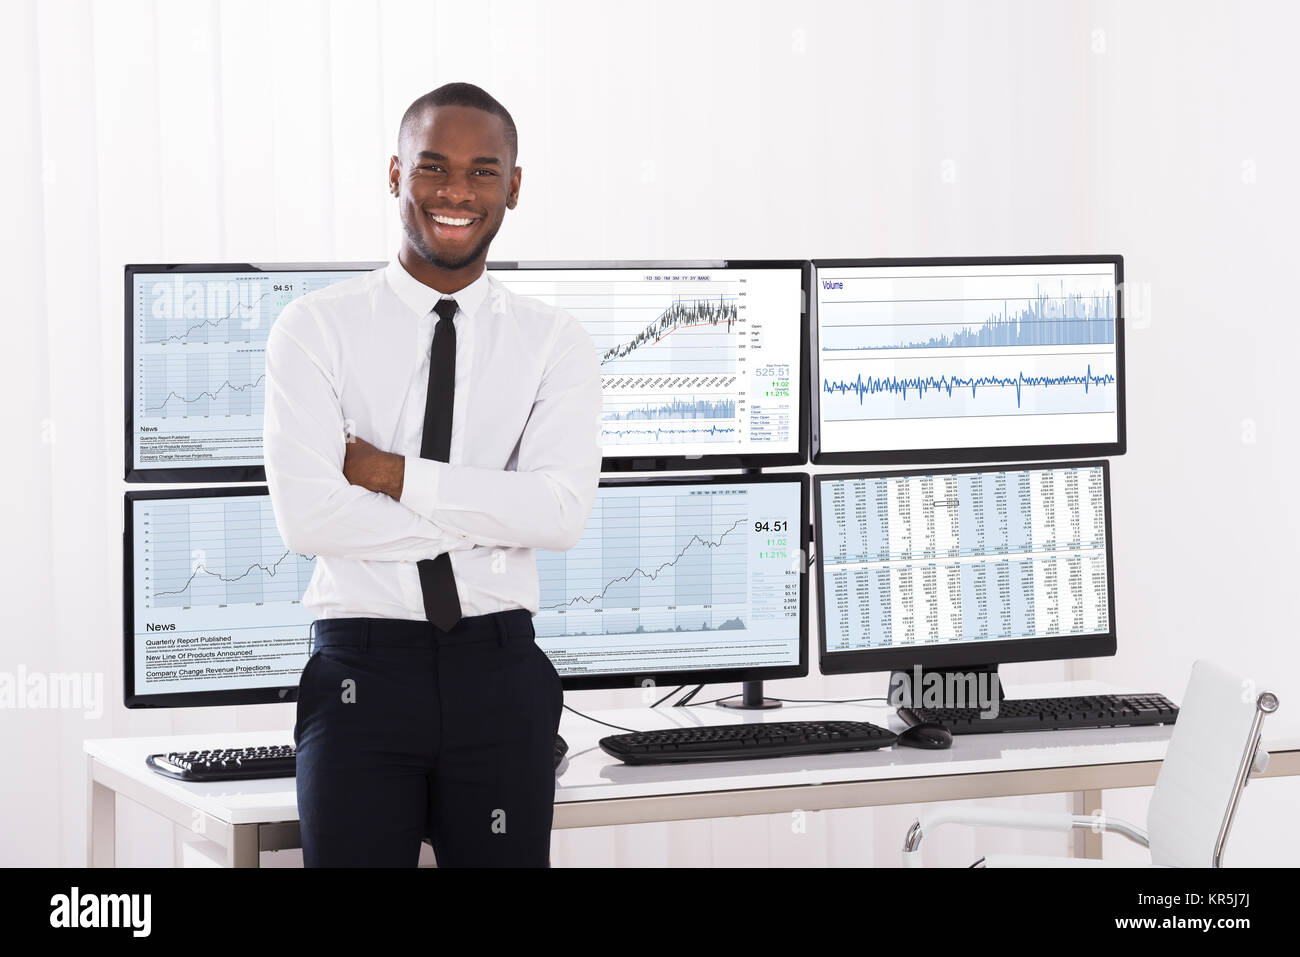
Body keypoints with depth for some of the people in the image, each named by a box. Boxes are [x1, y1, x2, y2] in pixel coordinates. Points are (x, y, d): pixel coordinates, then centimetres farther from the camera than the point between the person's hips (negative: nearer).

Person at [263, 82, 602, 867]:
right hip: (362, 669, -1)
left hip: (499, 675, 1)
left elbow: (562, 513, -10)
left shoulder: (556, 343, 5)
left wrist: (394, 474, -12)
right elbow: (305, 513, -11)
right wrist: (489, 520, -9)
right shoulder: (318, 327, 1)